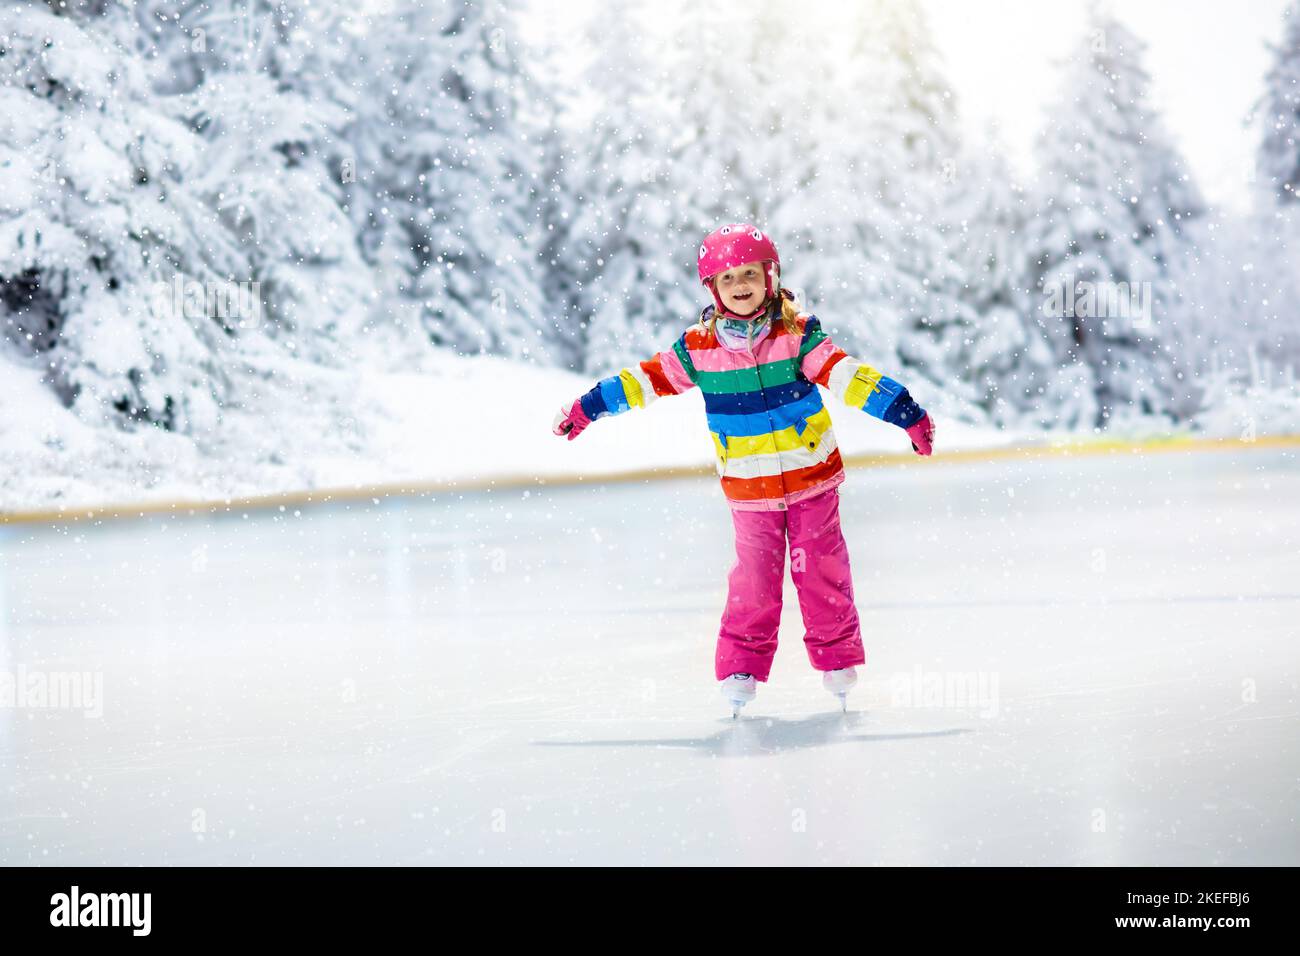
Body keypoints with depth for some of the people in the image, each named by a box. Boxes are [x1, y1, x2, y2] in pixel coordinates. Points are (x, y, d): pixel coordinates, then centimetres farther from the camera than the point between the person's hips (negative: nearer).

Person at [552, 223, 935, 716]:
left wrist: (904, 412, -22)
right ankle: (741, 666, 8)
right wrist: (587, 408, 9)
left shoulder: (797, 335, -10)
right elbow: (644, 381, 4)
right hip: (749, 490, 0)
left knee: (821, 569, 6)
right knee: (754, 576, -2)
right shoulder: (698, 349, -5)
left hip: (812, 476, 0)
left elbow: (847, 376, -15)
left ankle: (837, 658, 19)